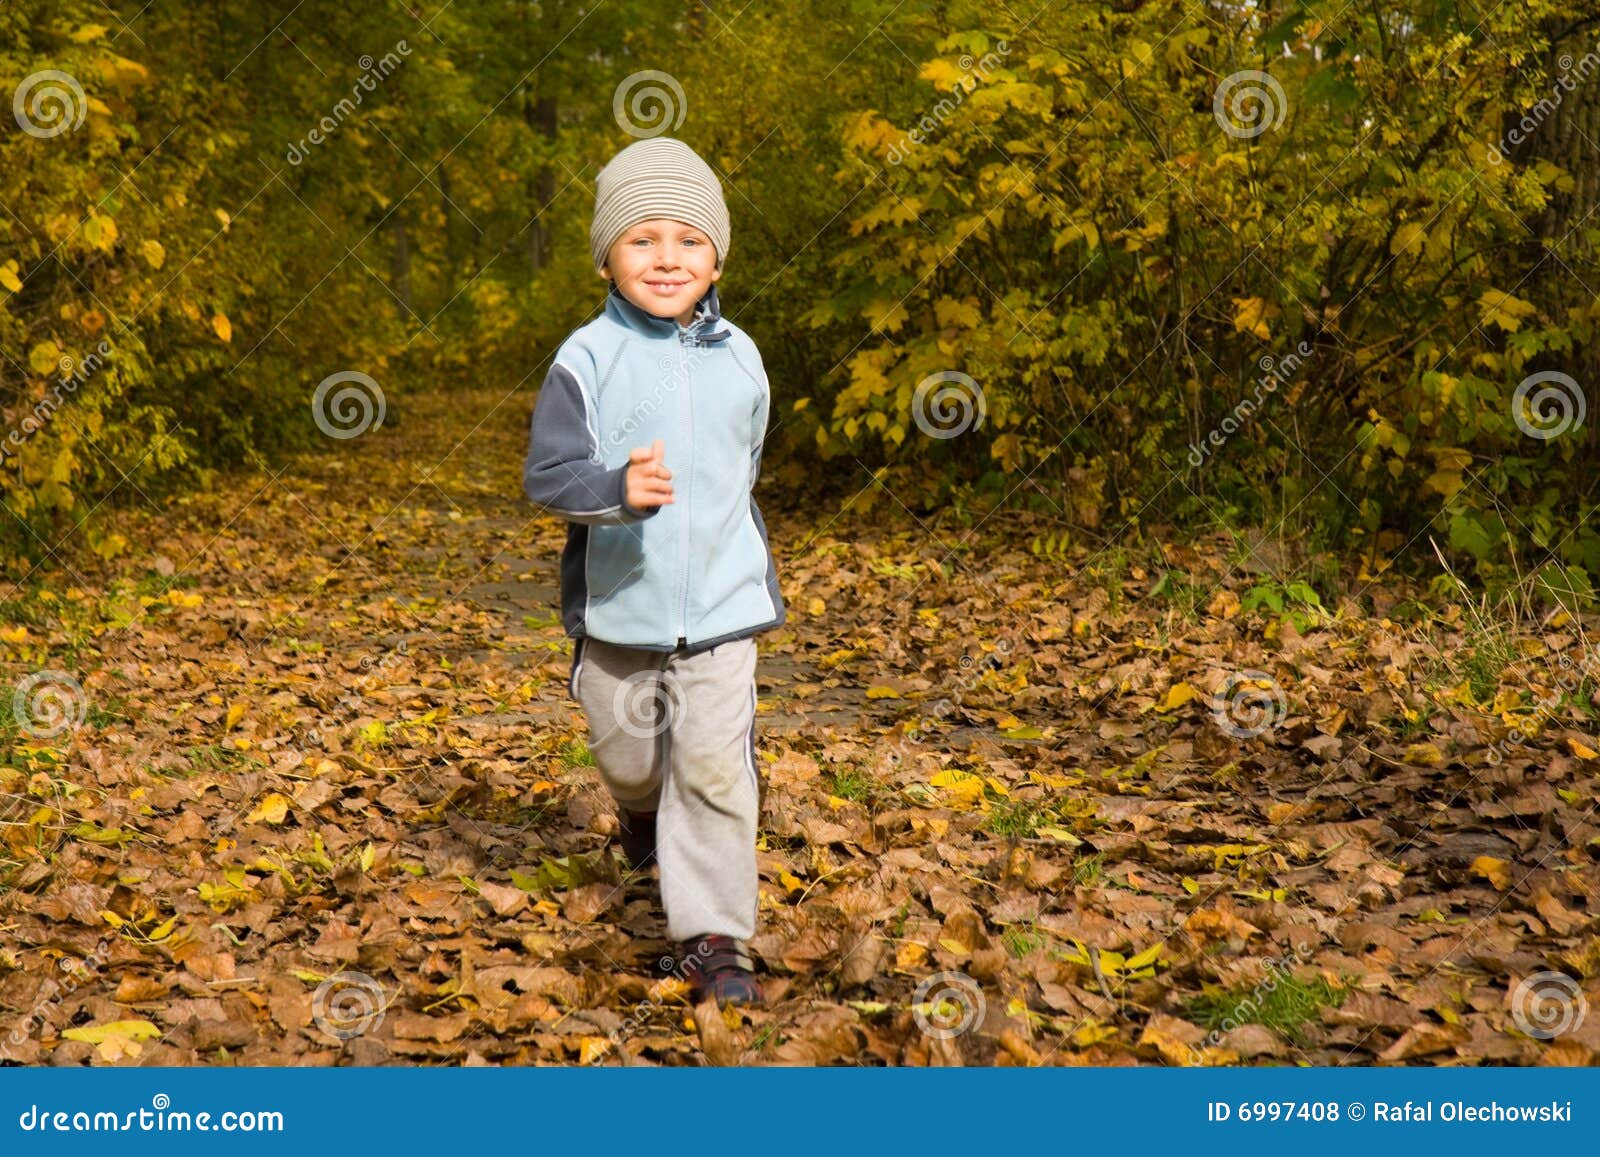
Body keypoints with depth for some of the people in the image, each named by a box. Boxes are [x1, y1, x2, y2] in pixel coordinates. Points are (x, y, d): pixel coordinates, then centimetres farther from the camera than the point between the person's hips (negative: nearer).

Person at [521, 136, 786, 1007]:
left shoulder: (737, 356, 2)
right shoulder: (587, 359, -11)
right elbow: (547, 474, -18)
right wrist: (617, 489, -35)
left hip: (721, 602, 1)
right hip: (619, 603, -1)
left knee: (713, 766, -6)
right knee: (627, 754, 18)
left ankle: (713, 939, 3)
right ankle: (642, 810, 55)